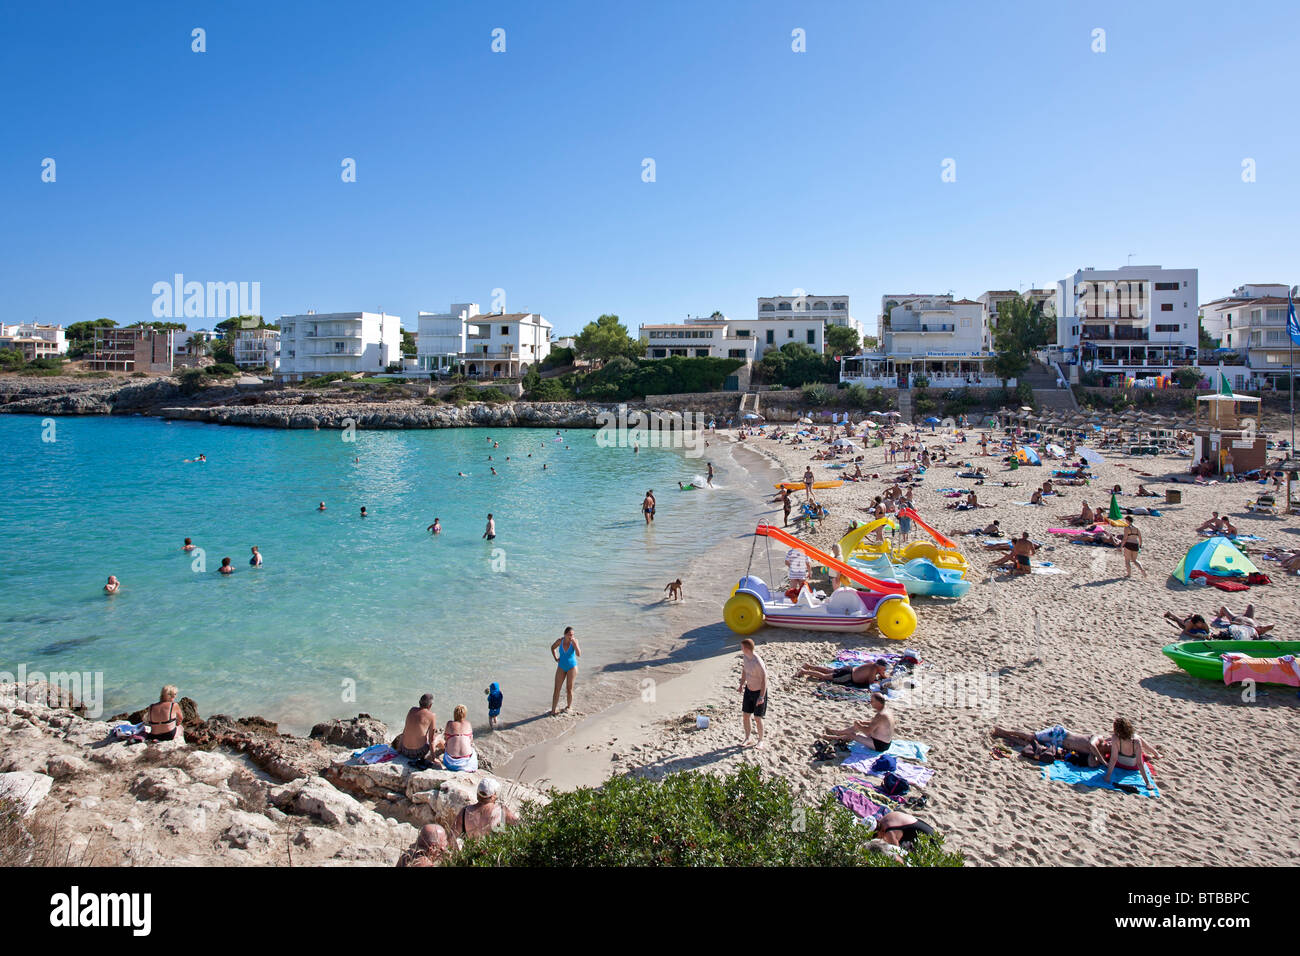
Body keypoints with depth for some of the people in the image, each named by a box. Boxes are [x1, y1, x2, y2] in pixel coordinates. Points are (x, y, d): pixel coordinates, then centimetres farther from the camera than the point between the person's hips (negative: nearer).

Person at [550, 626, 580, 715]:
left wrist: (574, 643, -33)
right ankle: (553, 711, 5)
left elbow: (579, 654, -26)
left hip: (572, 667, -2)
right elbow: (552, 647, 11)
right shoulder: (560, 640, -10)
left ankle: (568, 707, 25)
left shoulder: (574, 641, -16)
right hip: (561, 667, 2)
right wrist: (556, 658, 2)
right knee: (557, 689, -1)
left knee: (569, 689, 3)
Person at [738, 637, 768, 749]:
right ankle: (747, 737, 29)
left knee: (757, 718, 2)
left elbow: (764, 679, -24)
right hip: (748, 689, 7)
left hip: (759, 691, -7)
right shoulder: (745, 656, -6)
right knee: (745, 715, 10)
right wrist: (742, 684, 21)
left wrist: (761, 696, -25)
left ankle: (760, 740, 22)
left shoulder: (758, 663, -30)